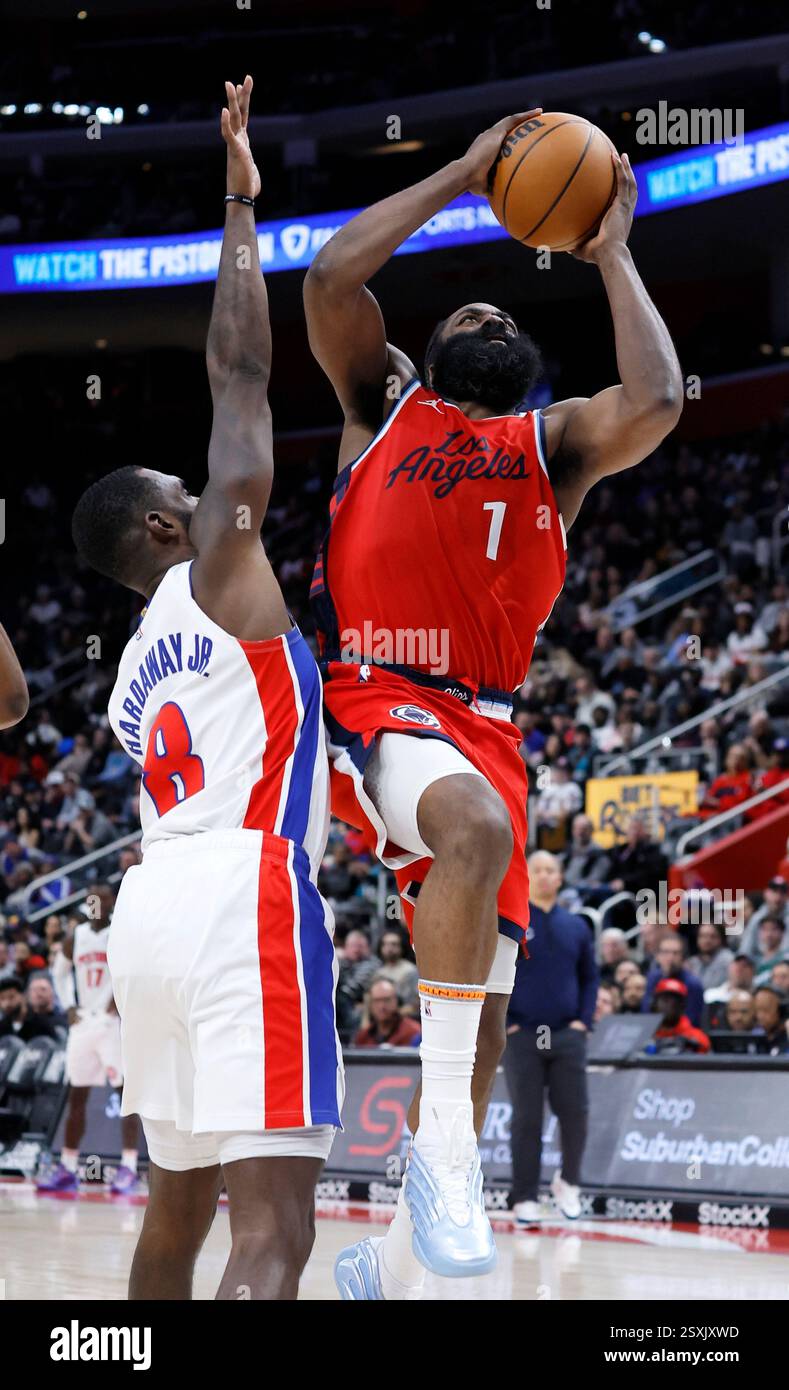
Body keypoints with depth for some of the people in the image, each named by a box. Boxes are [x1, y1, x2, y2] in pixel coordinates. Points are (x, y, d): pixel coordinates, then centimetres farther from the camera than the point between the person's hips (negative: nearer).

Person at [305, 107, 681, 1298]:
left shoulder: (555, 444, 18)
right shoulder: (383, 404, 17)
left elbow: (654, 403, -4)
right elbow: (332, 276, 1)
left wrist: (612, 255, 6)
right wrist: (462, 177, 7)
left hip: (483, 728, 3)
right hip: (372, 707, -3)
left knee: (481, 1029, 1)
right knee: (477, 825, -37)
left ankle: (394, 1264, 19)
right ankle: (444, 1145, -36)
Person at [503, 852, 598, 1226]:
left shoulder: (576, 926, 11)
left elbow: (590, 977, 17)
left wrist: (584, 1019, 4)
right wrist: (502, 1023, -6)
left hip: (567, 1035, 2)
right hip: (521, 1037, -2)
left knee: (574, 1113, -5)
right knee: (527, 1120, -1)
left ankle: (568, 1181, 17)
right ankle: (525, 1199, 6)